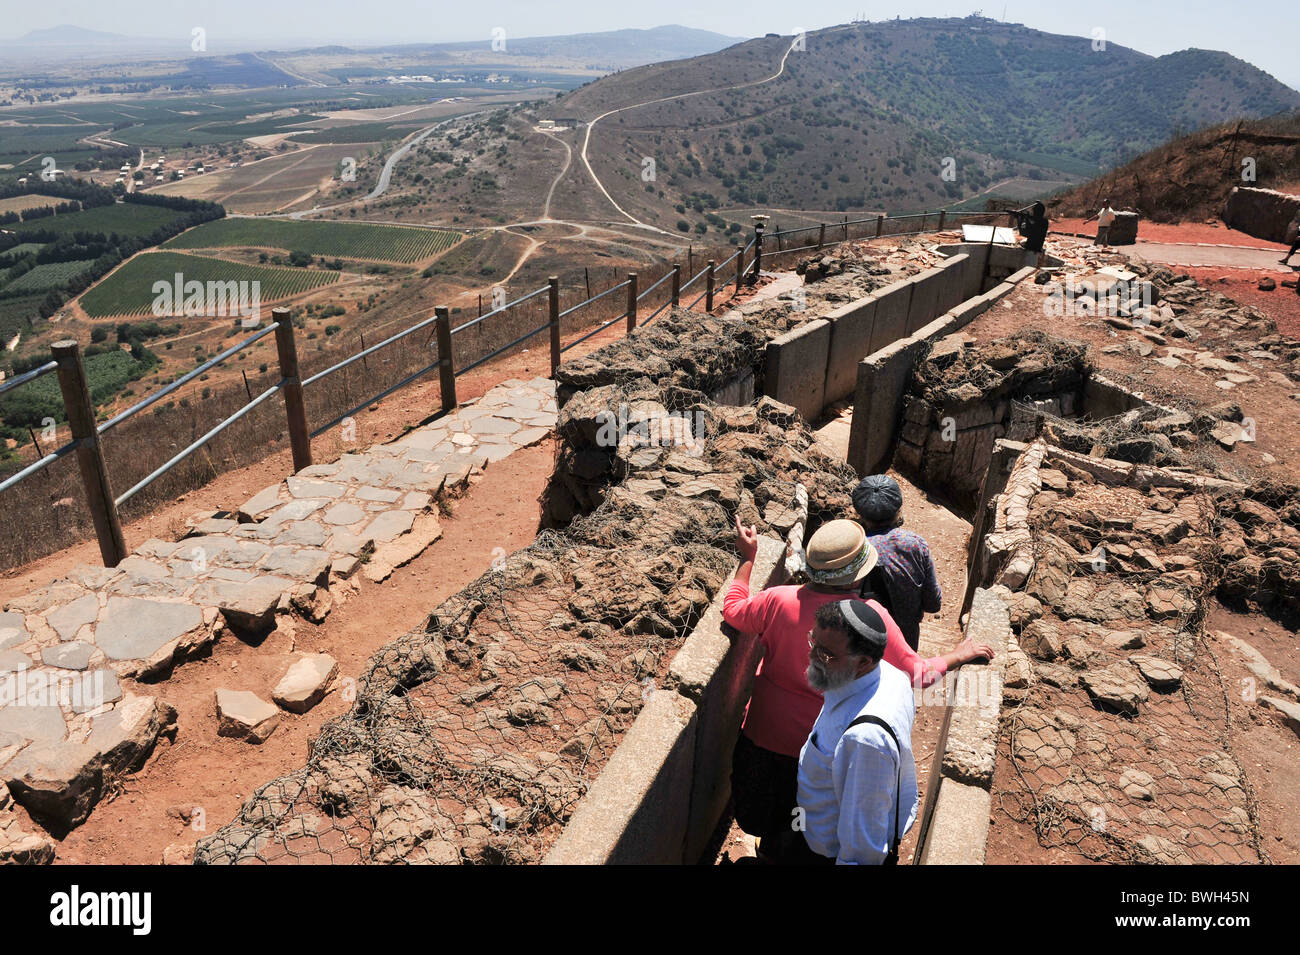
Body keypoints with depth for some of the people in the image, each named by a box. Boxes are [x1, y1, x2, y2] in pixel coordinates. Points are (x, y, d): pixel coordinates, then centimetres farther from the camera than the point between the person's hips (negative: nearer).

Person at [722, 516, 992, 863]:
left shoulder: (779, 601, -25)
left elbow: (733, 610, -5)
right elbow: (916, 674, -16)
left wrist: (747, 558, 5)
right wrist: (959, 655, 1)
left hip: (765, 728, 1)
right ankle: (779, 851, 53)